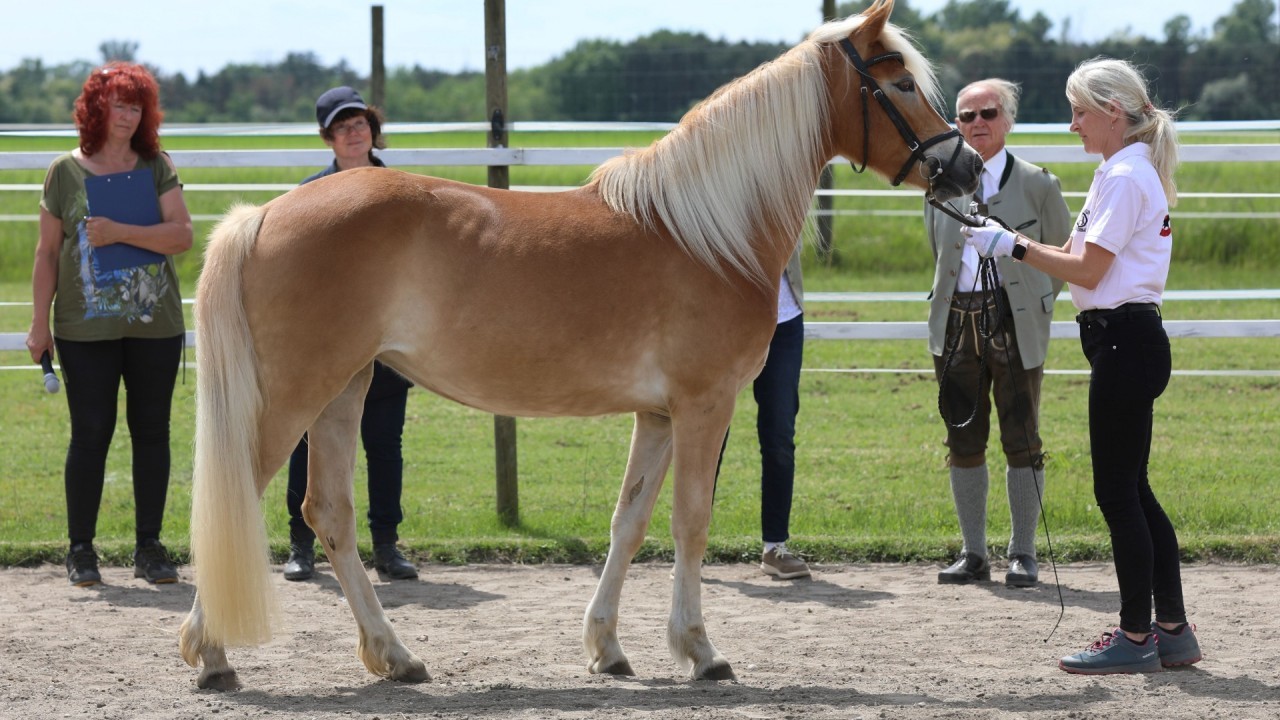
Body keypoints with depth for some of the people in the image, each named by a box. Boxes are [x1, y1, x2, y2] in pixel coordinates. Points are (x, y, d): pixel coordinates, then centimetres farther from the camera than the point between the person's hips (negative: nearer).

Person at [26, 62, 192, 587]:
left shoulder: (157, 167, 4)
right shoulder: (66, 172, 2)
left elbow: (181, 236, -7)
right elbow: (47, 252, 4)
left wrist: (119, 232, -18)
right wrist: (40, 323, 0)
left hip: (155, 326, 2)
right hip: (86, 328, -1)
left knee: (151, 433, 5)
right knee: (91, 434, 0)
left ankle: (149, 548, 12)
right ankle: (81, 550, 9)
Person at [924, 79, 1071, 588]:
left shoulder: (1037, 185, -3)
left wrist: (1031, 307, 6)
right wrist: (955, 306, 12)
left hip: (1014, 328, -3)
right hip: (956, 326, 3)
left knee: (1021, 442, 1)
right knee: (963, 442, 7)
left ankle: (1023, 554, 9)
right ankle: (973, 554, 15)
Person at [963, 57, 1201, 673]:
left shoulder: (1125, 177, -14)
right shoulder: (1124, 173, 18)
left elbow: (1087, 271, -17)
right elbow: (1081, 257, 16)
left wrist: (1015, 247, -11)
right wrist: (1009, 243, 8)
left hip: (1125, 339, -11)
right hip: (1127, 339, 11)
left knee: (1118, 490, -5)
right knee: (1131, 488, 13)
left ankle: (1136, 638, 0)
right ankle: (1172, 630, 16)